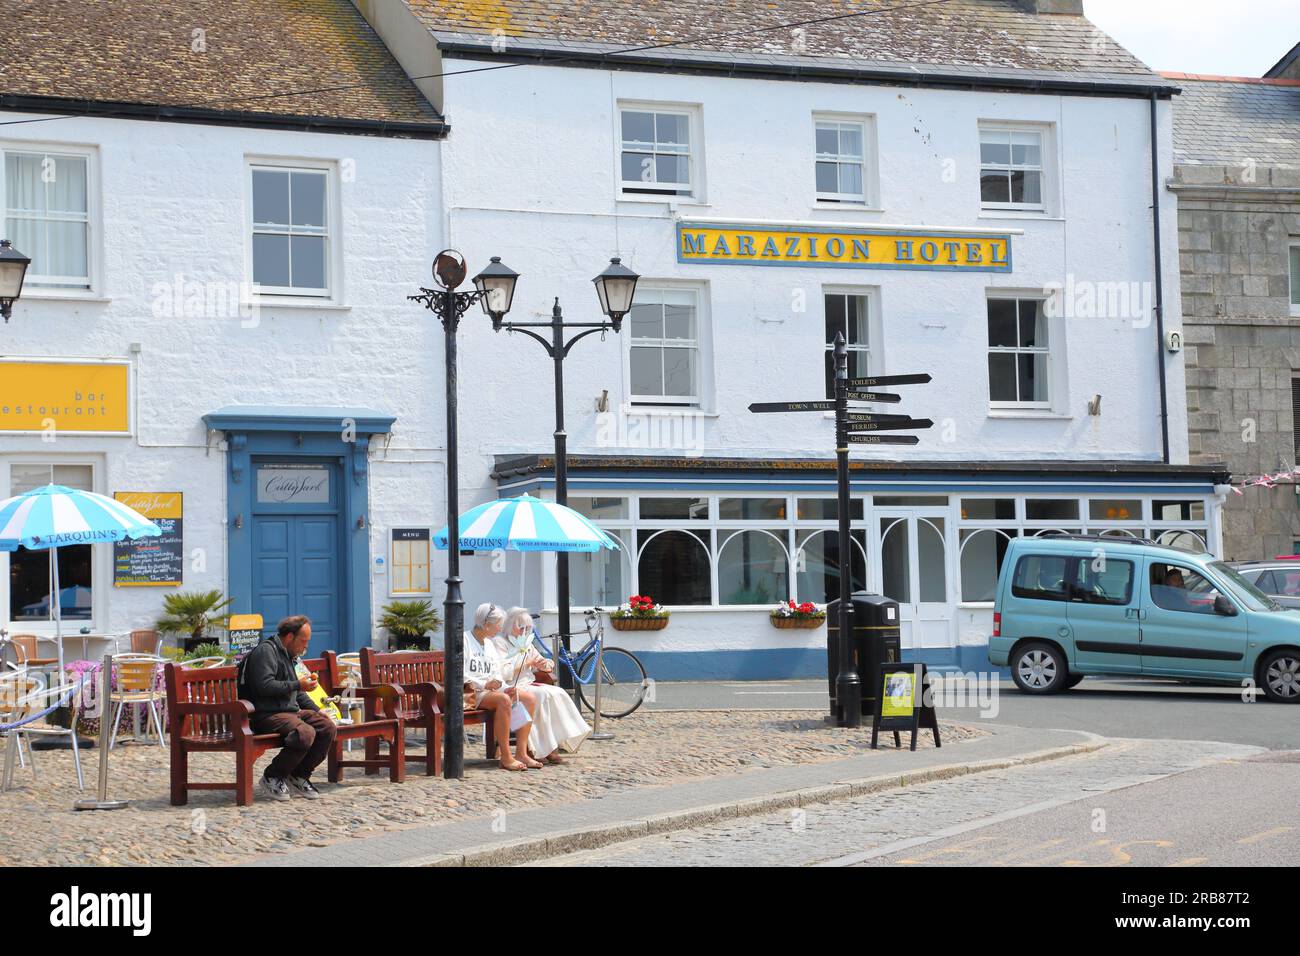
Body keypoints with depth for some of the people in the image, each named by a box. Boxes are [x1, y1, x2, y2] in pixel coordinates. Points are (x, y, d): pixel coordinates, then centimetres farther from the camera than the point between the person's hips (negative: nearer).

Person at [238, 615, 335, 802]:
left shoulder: (288, 655, 23)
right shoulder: (266, 651, -9)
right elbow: (265, 686, -22)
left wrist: (316, 710, 18)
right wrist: (298, 685, -17)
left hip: (291, 711, 10)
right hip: (267, 715, -10)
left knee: (328, 727, -9)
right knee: (306, 733, -32)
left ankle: (299, 776, 2)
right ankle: (272, 777, -13)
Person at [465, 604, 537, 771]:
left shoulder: (489, 644, 21)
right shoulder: (464, 640, -6)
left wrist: (499, 684, -5)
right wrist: (484, 684, -21)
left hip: (491, 689, 8)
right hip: (471, 693, -8)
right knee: (504, 699, -34)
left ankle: (521, 753, -16)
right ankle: (506, 758, -32)